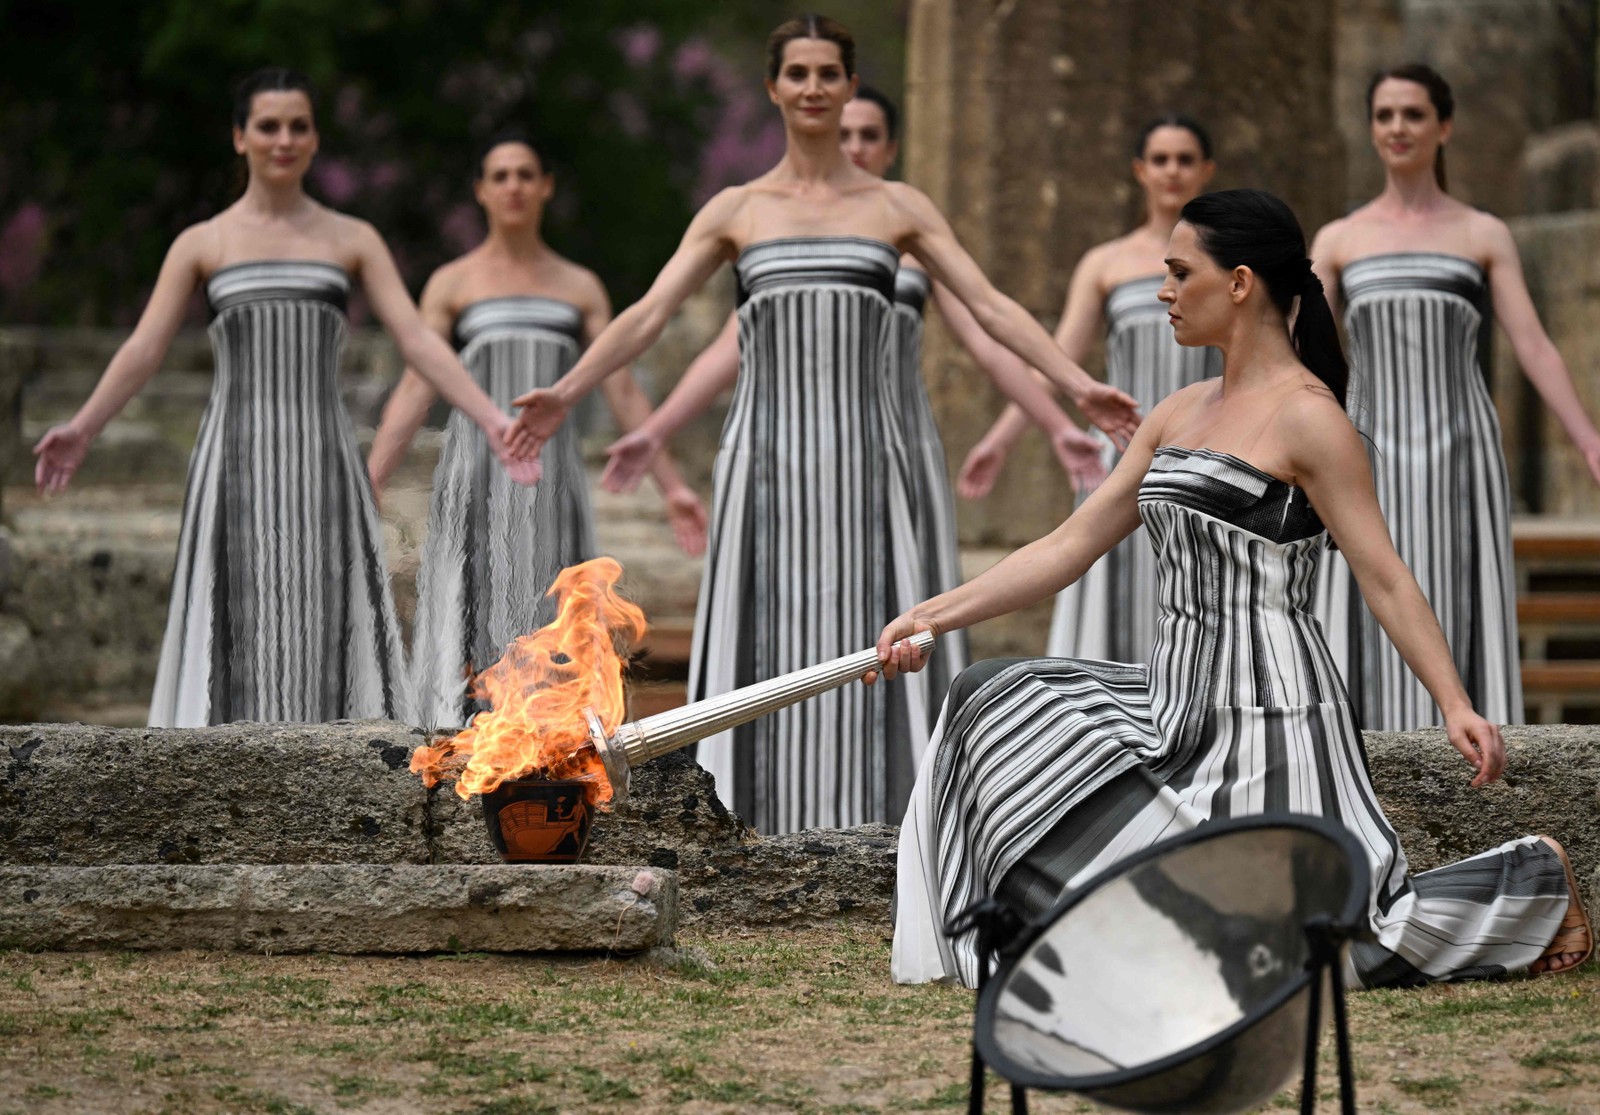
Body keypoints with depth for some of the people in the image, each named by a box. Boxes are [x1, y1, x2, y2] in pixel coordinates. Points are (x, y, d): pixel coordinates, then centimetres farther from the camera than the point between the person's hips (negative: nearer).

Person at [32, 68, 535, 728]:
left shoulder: (353, 241, 10)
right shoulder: (201, 245, 8)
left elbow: (418, 340, 2)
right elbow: (143, 351, -1)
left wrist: (492, 421, -12)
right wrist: (81, 431, -17)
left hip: (322, 464, 1)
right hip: (236, 465, -1)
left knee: (322, 638, -4)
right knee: (238, 636, -5)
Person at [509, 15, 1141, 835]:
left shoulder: (898, 208, 10)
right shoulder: (735, 212, 9)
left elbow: (991, 308, 4)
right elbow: (648, 314, 3)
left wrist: (1079, 386, -8)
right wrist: (565, 392, -12)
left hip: (861, 460, 0)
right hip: (766, 461, 0)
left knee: (859, 649, -2)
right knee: (763, 647, -2)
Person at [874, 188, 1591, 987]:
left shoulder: (1305, 416, -11)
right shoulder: (1181, 413, 13)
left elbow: (1382, 575, -14)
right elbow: (1071, 545, 15)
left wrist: (1456, 707, -22)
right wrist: (934, 616, 10)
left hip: (1265, 712, -8)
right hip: (1180, 700, 8)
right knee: (996, 703, 3)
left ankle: (1533, 883, 8)